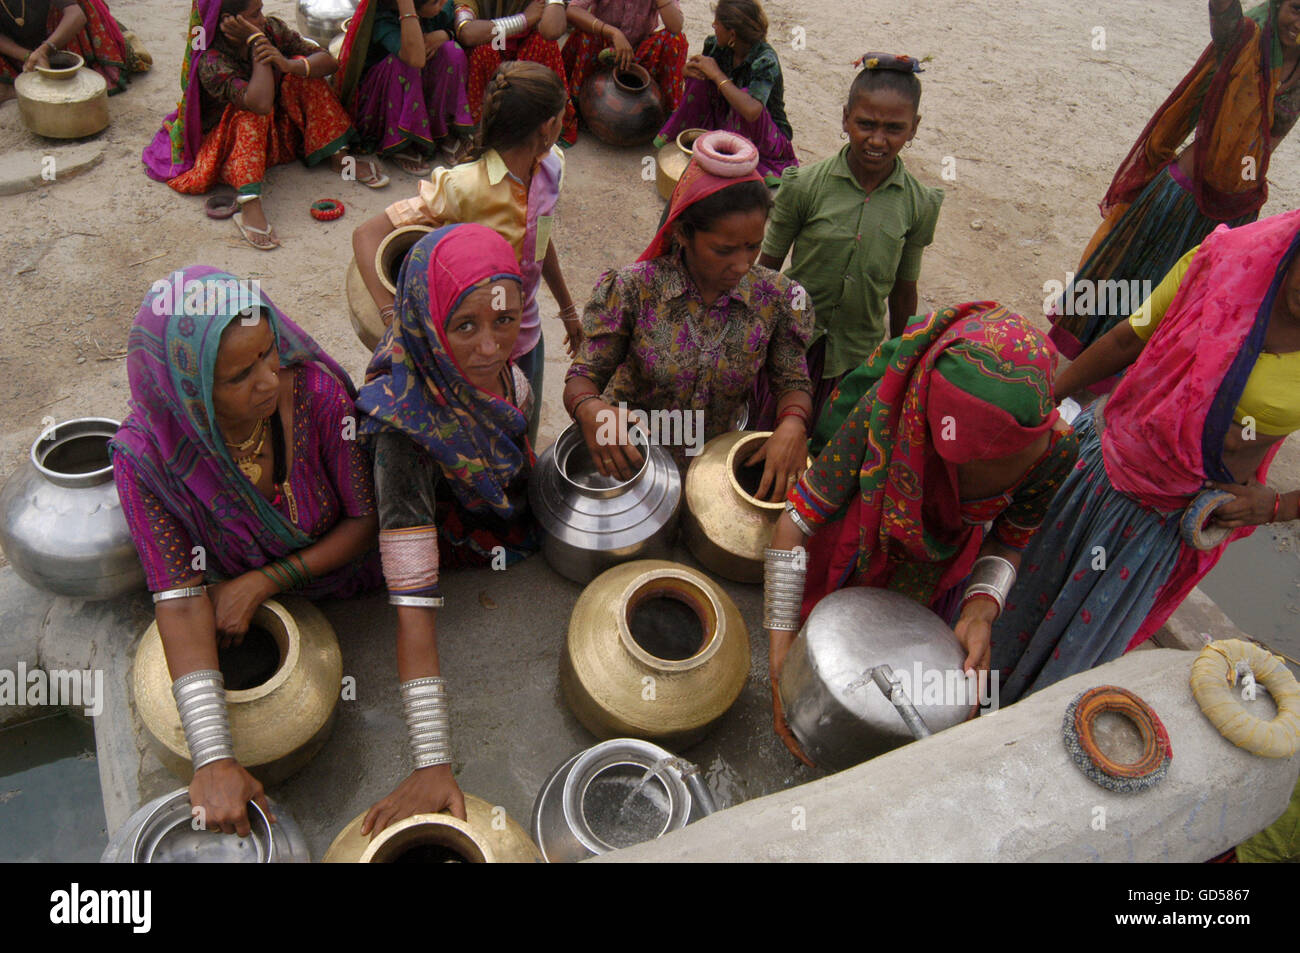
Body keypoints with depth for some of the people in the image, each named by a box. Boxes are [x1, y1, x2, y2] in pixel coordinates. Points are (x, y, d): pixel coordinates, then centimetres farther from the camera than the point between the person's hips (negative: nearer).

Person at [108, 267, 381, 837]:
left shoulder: (318, 392, -32)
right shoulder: (145, 456, -30)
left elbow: (368, 521, -19)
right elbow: (181, 597, -29)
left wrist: (262, 582, -26)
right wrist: (213, 758, -37)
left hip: (337, 565, 0)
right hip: (235, 589, 1)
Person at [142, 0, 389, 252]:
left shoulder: (272, 29, -10)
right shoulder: (210, 61, -28)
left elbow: (328, 61, -13)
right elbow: (261, 103, -43)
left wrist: (289, 65, -34)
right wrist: (256, 40, -36)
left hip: (277, 131, 5)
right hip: (232, 143, -5)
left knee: (303, 69, -13)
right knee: (252, 112, -37)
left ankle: (340, 158, -15)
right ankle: (250, 207, -48)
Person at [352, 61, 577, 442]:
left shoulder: (550, 166, -5)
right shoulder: (463, 187, -26)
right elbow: (366, 235, -26)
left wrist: (567, 308, 24)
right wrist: (393, 316, -40)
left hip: (526, 339, 6)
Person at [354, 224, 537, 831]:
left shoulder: (498, 366, -23)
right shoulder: (407, 424, -40)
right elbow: (413, 600, -43)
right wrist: (433, 763, -45)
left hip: (513, 516, 5)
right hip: (455, 549, -5)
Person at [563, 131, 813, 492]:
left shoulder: (774, 297, -10)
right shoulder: (634, 289, -17)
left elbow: (794, 381, -2)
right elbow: (584, 375, -12)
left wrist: (792, 424, -26)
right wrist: (589, 408, -37)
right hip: (628, 461, -2)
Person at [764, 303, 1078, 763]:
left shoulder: (1059, 450, -32)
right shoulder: (887, 411, -42)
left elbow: (1011, 539, -12)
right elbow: (797, 521, -35)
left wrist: (980, 610, -31)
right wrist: (781, 657, -37)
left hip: (936, 582, 2)